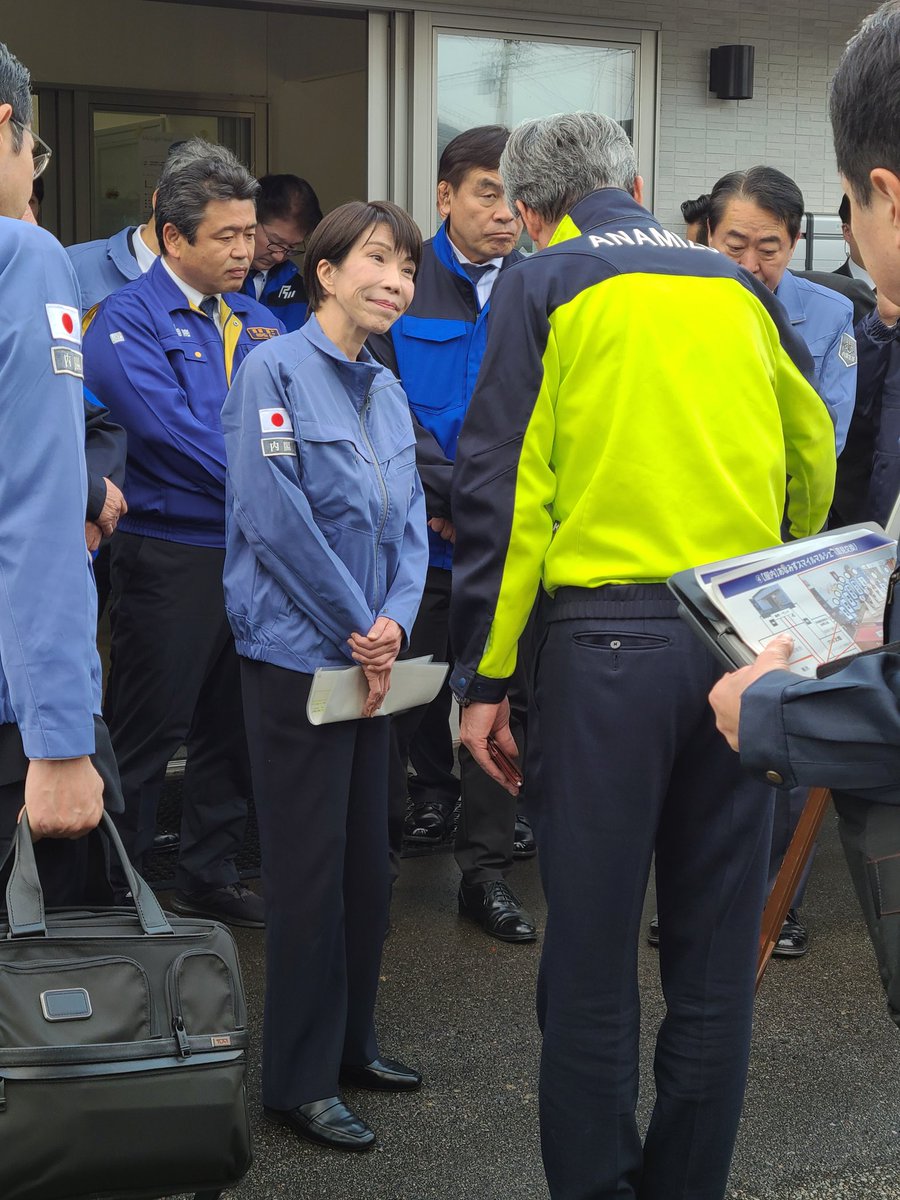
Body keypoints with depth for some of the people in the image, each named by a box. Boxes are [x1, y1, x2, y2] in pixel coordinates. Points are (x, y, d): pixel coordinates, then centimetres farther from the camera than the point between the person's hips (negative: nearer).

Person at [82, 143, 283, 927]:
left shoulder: (258, 320, 12)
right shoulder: (127, 320, -8)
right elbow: (174, 430, -19)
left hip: (257, 551, 7)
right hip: (171, 556, -6)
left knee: (233, 725, 14)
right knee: (145, 735, 1)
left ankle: (209, 876, 28)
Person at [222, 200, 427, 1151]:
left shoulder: (387, 392, 13)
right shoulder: (275, 370, -10)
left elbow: (408, 521, 12)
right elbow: (275, 517, -17)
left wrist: (395, 620, -6)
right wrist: (357, 628, -12)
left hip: (370, 658, 8)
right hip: (295, 654, -7)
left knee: (367, 860, 13)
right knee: (309, 869, -2)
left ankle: (351, 1043, 28)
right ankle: (300, 1081, 10)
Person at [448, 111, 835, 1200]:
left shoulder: (541, 288, 2)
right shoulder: (737, 286, 14)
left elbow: (501, 487, -6)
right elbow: (815, 452, 19)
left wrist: (484, 677, -4)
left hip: (606, 636, -4)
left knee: (593, 949, 5)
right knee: (716, 949, 12)